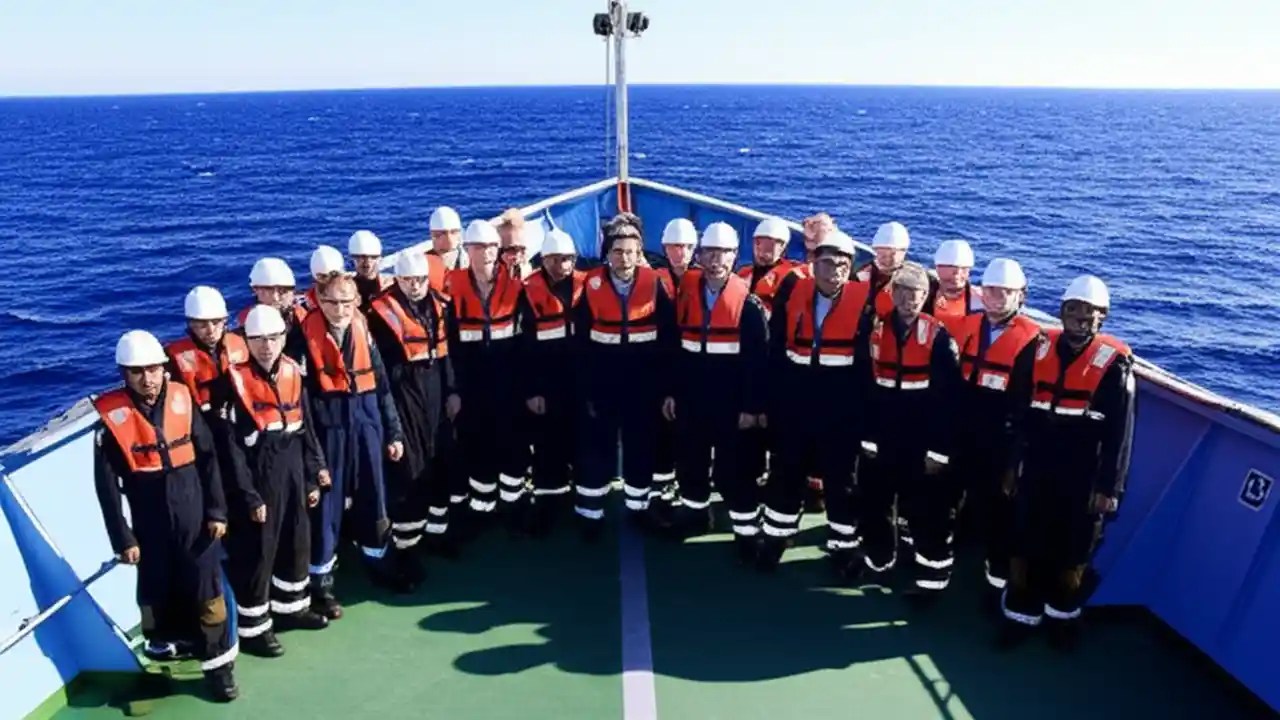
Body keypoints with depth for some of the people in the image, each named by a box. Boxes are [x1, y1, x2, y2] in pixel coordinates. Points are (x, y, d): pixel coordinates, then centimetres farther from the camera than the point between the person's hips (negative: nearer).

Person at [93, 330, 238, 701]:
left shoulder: (182, 399, -5)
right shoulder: (111, 414, -10)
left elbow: (208, 458, 1)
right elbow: (107, 484, -7)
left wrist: (217, 510, 0)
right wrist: (122, 538, -6)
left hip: (196, 517, 1)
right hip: (150, 525, -1)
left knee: (207, 591, 5)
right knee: (157, 591, 13)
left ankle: (218, 664, 15)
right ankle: (166, 646, 35)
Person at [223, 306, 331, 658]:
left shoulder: (293, 373, 3)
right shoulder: (237, 381, -14)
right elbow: (232, 446, -14)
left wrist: (313, 477, 9)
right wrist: (249, 496, -14)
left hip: (292, 475, 6)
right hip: (257, 478, -6)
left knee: (297, 543, 18)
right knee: (257, 551, 2)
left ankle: (291, 607, 38)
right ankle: (252, 628, 17)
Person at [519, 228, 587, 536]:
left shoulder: (586, 286, 0)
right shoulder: (530, 291, -7)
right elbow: (526, 345, -6)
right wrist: (532, 389, -8)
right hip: (547, 381, -2)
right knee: (548, 444, 4)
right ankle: (547, 503, 16)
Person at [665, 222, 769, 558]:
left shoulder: (748, 301, -11)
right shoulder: (685, 293, 2)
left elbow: (759, 358, -11)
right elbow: (672, 345, 6)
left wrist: (752, 406, -13)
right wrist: (669, 391, 5)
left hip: (731, 402, -4)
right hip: (691, 398, 5)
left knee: (733, 468, 2)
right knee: (690, 461, 17)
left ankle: (748, 530, 15)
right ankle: (696, 512, 38)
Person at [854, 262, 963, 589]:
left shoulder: (938, 336, -11)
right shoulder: (873, 329, -2)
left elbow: (949, 399, -11)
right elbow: (860, 387, 0)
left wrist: (940, 447, -12)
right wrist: (866, 434, -1)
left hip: (921, 443, -3)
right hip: (879, 437, 4)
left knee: (925, 513, 5)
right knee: (873, 504, 17)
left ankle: (932, 578, 20)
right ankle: (877, 561, 38)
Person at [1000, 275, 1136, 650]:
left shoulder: (1114, 362, -9)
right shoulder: (1040, 348, 1)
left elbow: (1120, 432, -8)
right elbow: (1018, 411, 3)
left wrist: (1109, 486, -9)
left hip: (1082, 479, -2)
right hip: (1035, 471, 3)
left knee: (1072, 553, 13)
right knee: (1024, 548, 11)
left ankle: (1063, 615, 36)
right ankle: (1020, 614, 28)